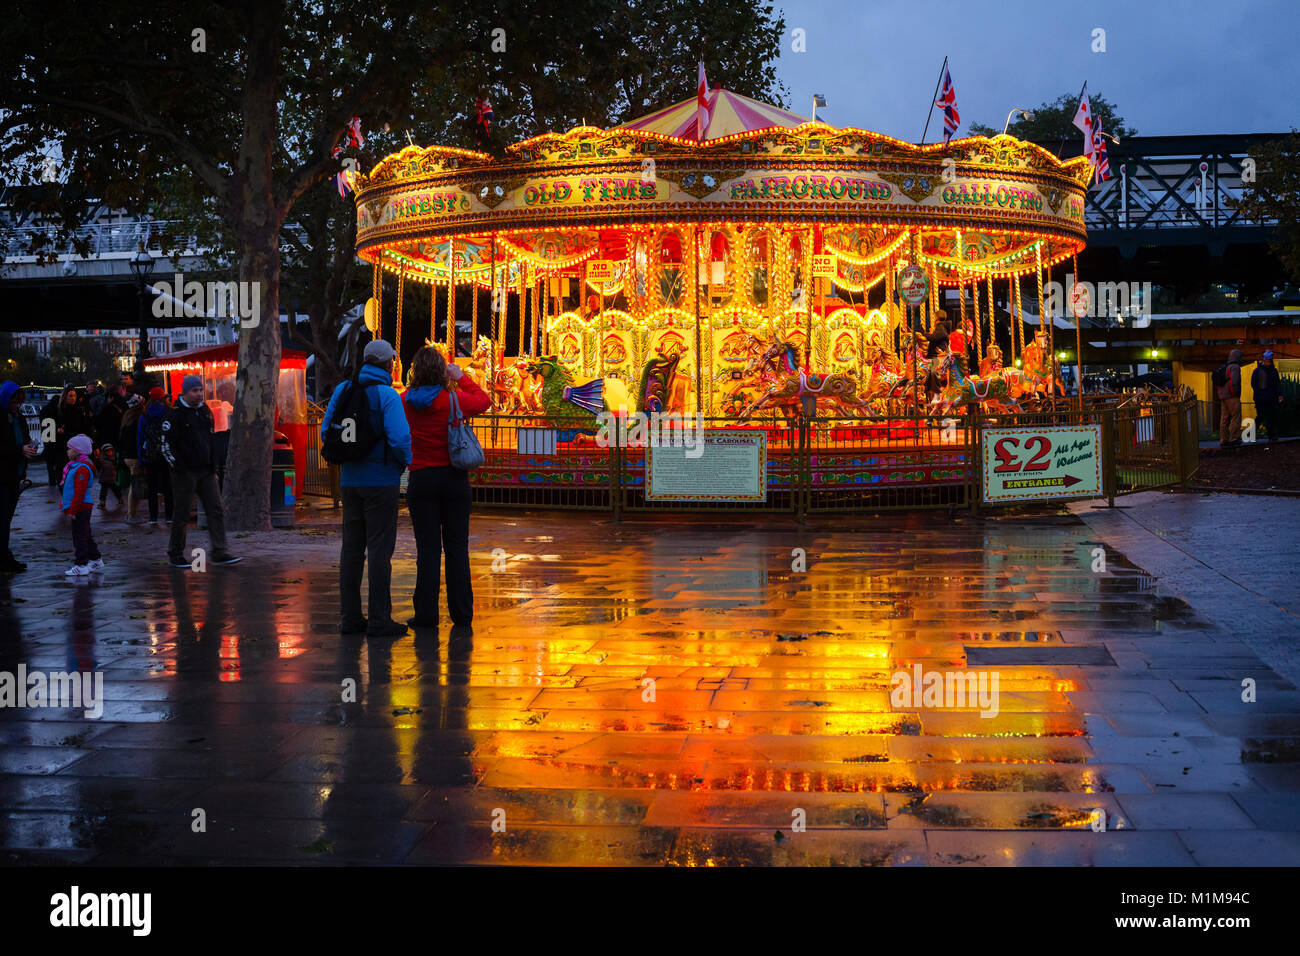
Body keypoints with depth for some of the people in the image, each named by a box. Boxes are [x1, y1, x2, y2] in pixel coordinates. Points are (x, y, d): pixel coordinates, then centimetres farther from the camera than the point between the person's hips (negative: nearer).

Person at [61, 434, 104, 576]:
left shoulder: (82, 468, -19)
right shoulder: (75, 465, 16)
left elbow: (80, 491, -23)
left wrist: (73, 510, -23)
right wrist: (70, 509, 26)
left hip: (80, 508, -11)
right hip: (83, 508, 11)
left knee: (79, 537, -7)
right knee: (86, 535, 17)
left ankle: (81, 565, -5)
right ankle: (96, 560, 25)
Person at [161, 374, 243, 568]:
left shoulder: (205, 411, 13)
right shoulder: (175, 414, -8)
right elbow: (167, 445, -10)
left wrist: (213, 468, 16)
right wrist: (179, 469, -16)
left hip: (206, 472, 6)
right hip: (185, 473, -6)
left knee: (216, 510, -1)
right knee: (181, 514, 1)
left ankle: (220, 553, -2)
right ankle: (175, 554, 14)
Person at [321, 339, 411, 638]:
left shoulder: (343, 390, 6)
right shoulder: (386, 395, -12)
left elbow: (326, 432, 8)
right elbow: (399, 438, -20)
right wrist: (405, 460, -1)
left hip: (350, 479, 6)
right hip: (382, 479, -6)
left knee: (352, 548, 10)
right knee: (380, 549, -3)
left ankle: (350, 616, 13)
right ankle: (379, 619, -2)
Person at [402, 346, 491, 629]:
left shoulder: (406, 402, -5)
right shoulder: (453, 399, -8)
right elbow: (484, 400, 10)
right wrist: (461, 378, 21)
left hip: (421, 479, 1)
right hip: (454, 478, -1)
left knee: (427, 549, 3)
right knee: (456, 547, 6)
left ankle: (426, 614, 4)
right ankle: (462, 614, 10)